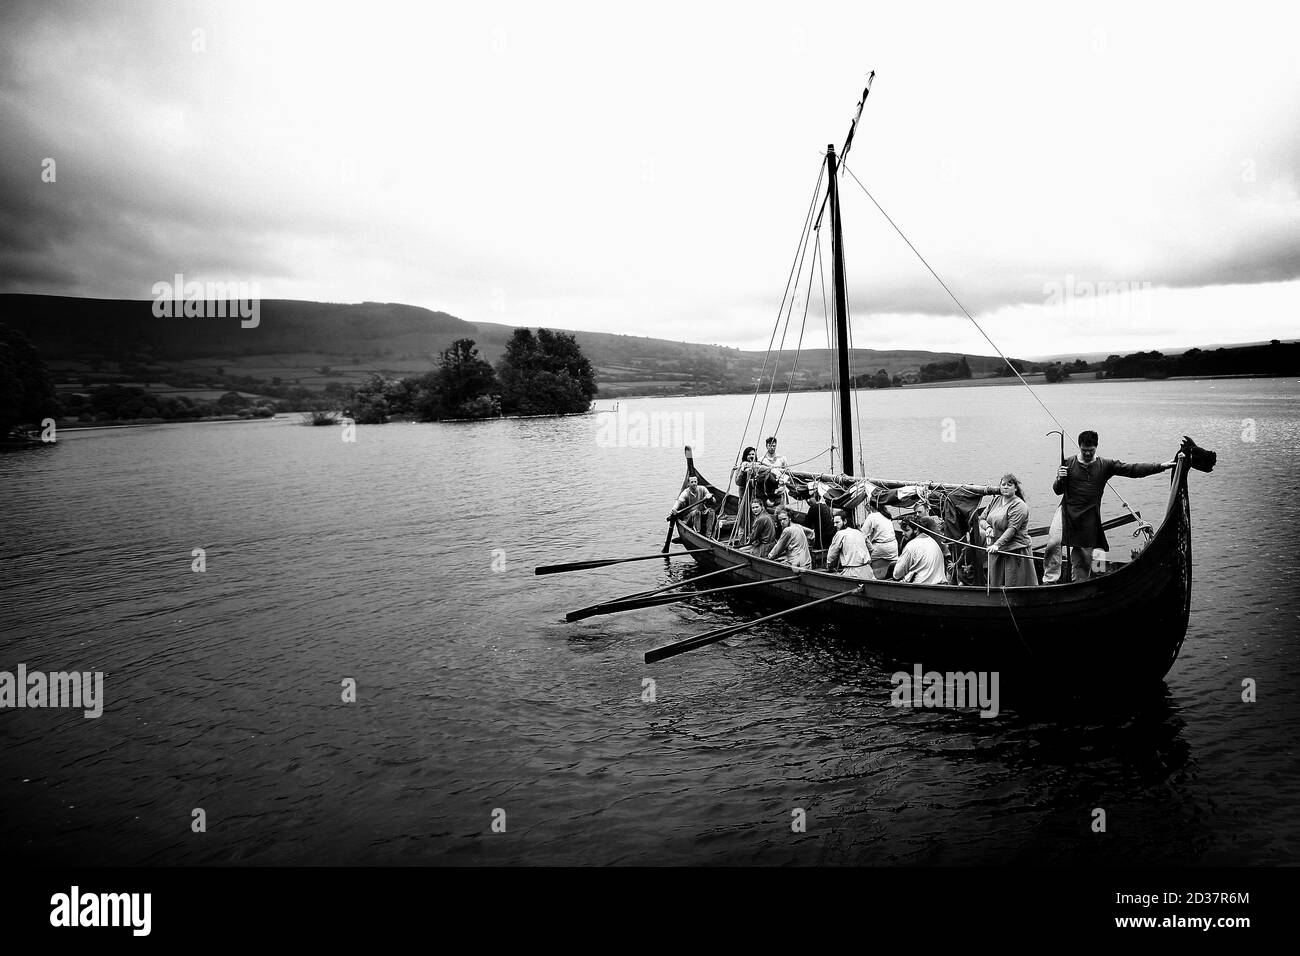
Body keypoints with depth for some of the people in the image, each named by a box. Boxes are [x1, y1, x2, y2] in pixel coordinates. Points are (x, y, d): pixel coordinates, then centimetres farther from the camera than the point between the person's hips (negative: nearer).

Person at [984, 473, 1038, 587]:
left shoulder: (1019, 506, -12)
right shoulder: (996, 500, 11)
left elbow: (1012, 529, -21)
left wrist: (997, 544, -29)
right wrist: (988, 527, -7)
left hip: (1015, 551, -7)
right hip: (996, 551, 7)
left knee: (1013, 585, -5)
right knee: (996, 585, 11)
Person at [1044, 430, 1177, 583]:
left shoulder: (1106, 465, 4)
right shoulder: (1069, 464, 3)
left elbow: (1133, 470, -1)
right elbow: (1057, 491, 6)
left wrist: (1162, 466, -9)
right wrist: (1059, 479, -17)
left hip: (1088, 519, 1)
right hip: (1066, 511, -1)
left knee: (1084, 560, 8)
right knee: (1053, 542, -24)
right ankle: (1050, 581, -19)